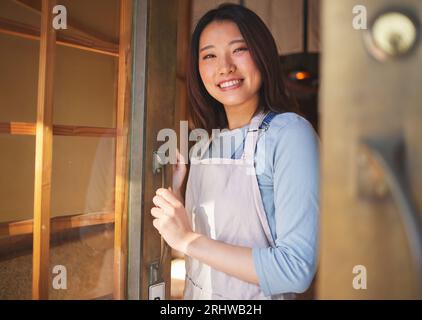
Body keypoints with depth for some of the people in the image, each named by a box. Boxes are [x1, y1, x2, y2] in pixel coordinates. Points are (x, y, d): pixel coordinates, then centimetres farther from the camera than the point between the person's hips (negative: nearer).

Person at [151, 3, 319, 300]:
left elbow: (297, 269, -26)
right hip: (197, 294, 6)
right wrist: (173, 190, -8)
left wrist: (188, 240, -23)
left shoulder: (290, 132, -19)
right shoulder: (206, 141, -1)